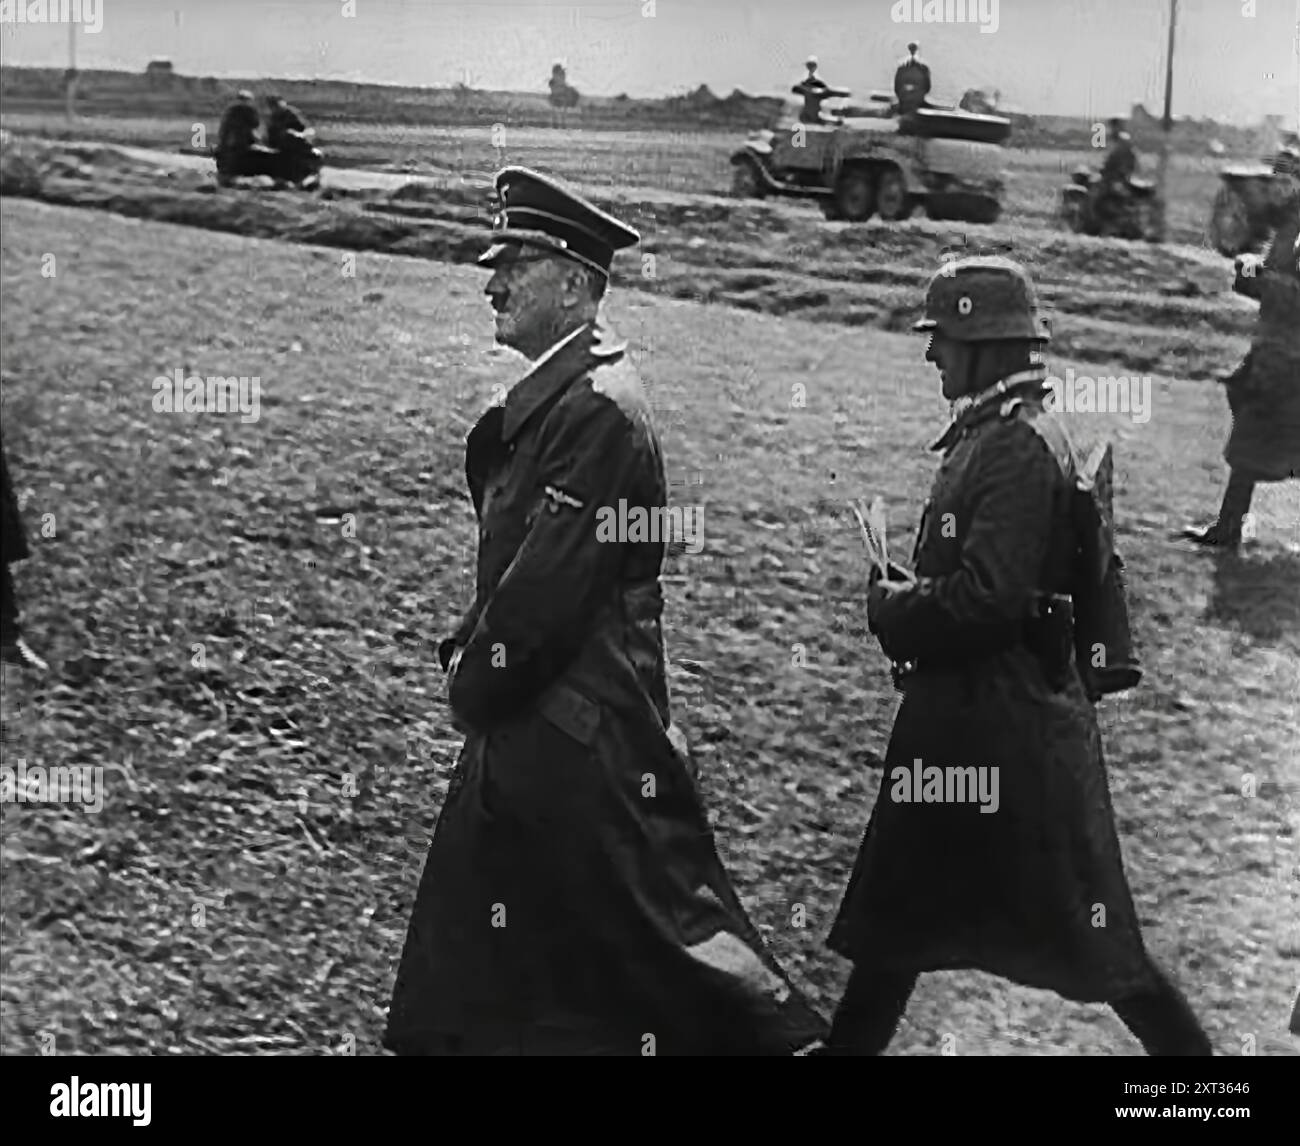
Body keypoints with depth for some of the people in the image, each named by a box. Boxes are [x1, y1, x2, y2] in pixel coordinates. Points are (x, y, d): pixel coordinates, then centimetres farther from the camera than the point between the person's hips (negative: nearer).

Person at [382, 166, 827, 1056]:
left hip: (582, 725, -10)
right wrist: (469, 653, 8)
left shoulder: (598, 406, -19)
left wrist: (478, 677, -10)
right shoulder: (552, 396, 12)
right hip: (528, 723, 10)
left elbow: (553, 574, -21)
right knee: (471, 937, 15)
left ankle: (773, 1029, 15)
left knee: (658, 908, 0)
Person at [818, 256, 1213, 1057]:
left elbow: (987, 598, -27)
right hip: (966, 710, 10)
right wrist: (909, 596, 6)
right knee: (901, 907, 17)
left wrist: (892, 606, -13)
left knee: (1084, 927, 1)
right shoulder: (992, 435, 11)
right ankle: (852, 1042, 29)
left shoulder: (1020, 448, -20)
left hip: (1011, 719, -10)